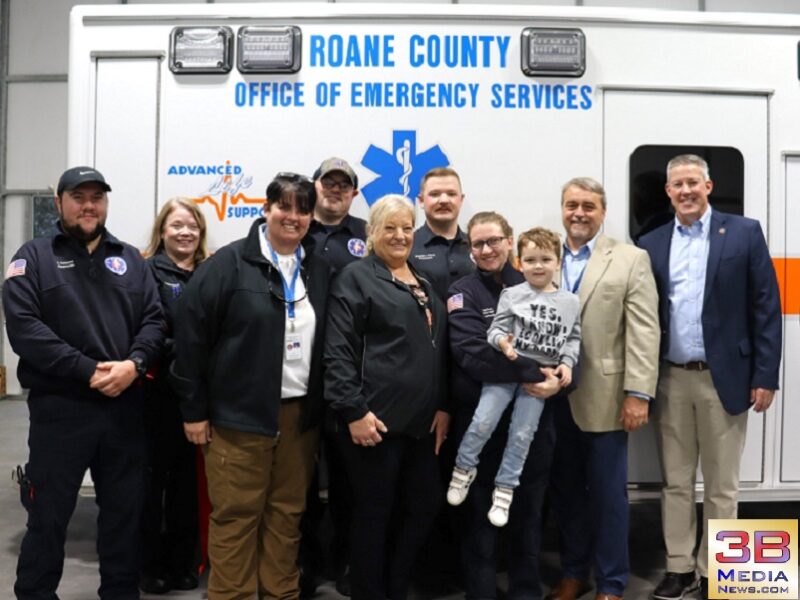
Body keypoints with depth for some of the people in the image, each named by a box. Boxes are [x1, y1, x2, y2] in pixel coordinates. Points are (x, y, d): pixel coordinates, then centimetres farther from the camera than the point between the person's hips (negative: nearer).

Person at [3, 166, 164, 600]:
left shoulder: (130, 259, 13)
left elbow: (154, 319, 6)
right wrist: (88, 370, -18)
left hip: (124, 406, 4)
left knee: (125, 513, 12)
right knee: (48, 516, 5)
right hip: (60, 408, -3)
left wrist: (134, 363, -14)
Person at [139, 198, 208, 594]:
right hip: (159, 390, -4)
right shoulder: (148, 271, -3)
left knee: (187, 477, 12)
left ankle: (183, 562, 25)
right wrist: (177, 353, -21)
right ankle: (149, 565, 19)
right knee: (154, 475, 6)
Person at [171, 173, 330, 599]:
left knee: (287, 513, 13)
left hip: (300, 415, 5)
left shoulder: (318, 271, 10)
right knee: (236, 515, 3)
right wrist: (194, 410, -8)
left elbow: (328, 341, 16)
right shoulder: (229, 264, -6)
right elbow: (191, 334, -8)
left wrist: (324, 407, 10)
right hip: (239, 414, -5)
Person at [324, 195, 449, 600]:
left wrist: (443, 405, 11)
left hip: (420, 419, 7)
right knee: (373, 513, 4)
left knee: (425, 505, 12)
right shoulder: (356, 278, -4)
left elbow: (438, 351, 19)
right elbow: (338, 352, -12)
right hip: (376, 418, -7)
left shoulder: (423, 283, 17)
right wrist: (353, 411, -18)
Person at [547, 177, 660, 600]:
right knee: (565, 490, 14)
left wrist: (638, 394, -12)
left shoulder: (631, 259, 0)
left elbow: (643, 332, -6)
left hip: (604, 398, -3)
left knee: (608, 494, 7)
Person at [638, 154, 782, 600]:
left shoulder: (744, 233, 0)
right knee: (676, 482, 11)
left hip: (724, 377, -2)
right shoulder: (652, 244, 6)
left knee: (721, 485, 9)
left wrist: (765, 376, -8)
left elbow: (766, 307, -3)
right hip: (671, 379, 3)